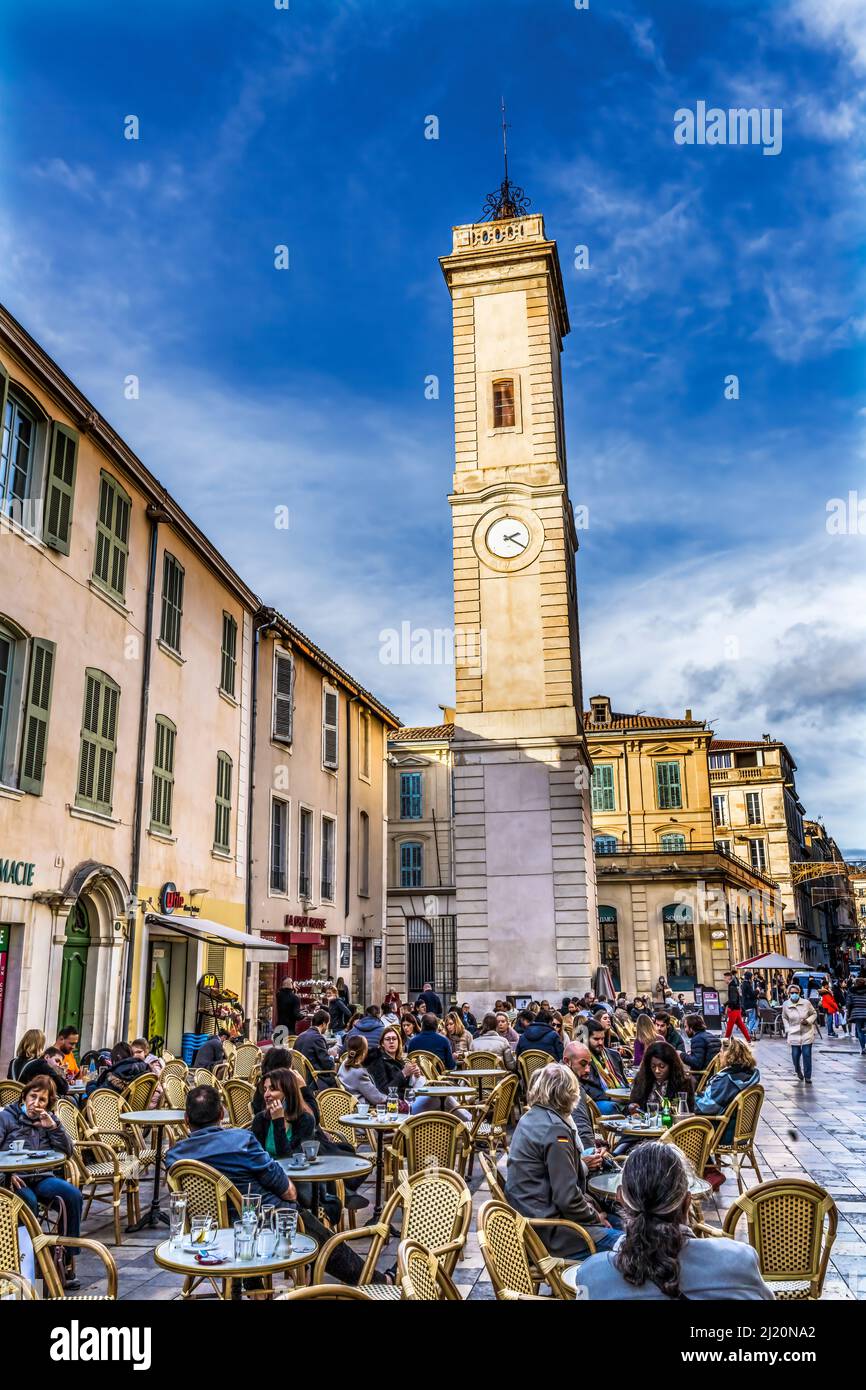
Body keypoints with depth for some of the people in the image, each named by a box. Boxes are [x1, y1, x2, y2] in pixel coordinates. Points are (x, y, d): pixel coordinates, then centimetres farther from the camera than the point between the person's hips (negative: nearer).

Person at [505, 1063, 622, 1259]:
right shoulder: (555, 1129, -21)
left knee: (615, 1222, 14)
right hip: (547, 1231, -10)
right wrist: (595, 1217, -4)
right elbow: (567, 1198, -21)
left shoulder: (530, 1118, 7)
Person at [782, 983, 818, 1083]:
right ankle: (798, 1071, 36)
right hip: (794, 1034, 1)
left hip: (807, 1033, -1)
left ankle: (808, 1077, 12)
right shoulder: (785, 1005, -5)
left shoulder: (806, 1003, -11)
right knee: (795, 1055, 6)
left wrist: (808, 1021, -14)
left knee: (807, 1055, -1)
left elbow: (814, 1014, 4)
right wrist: (787, 1030, 5)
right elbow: (784, 1018, 12)